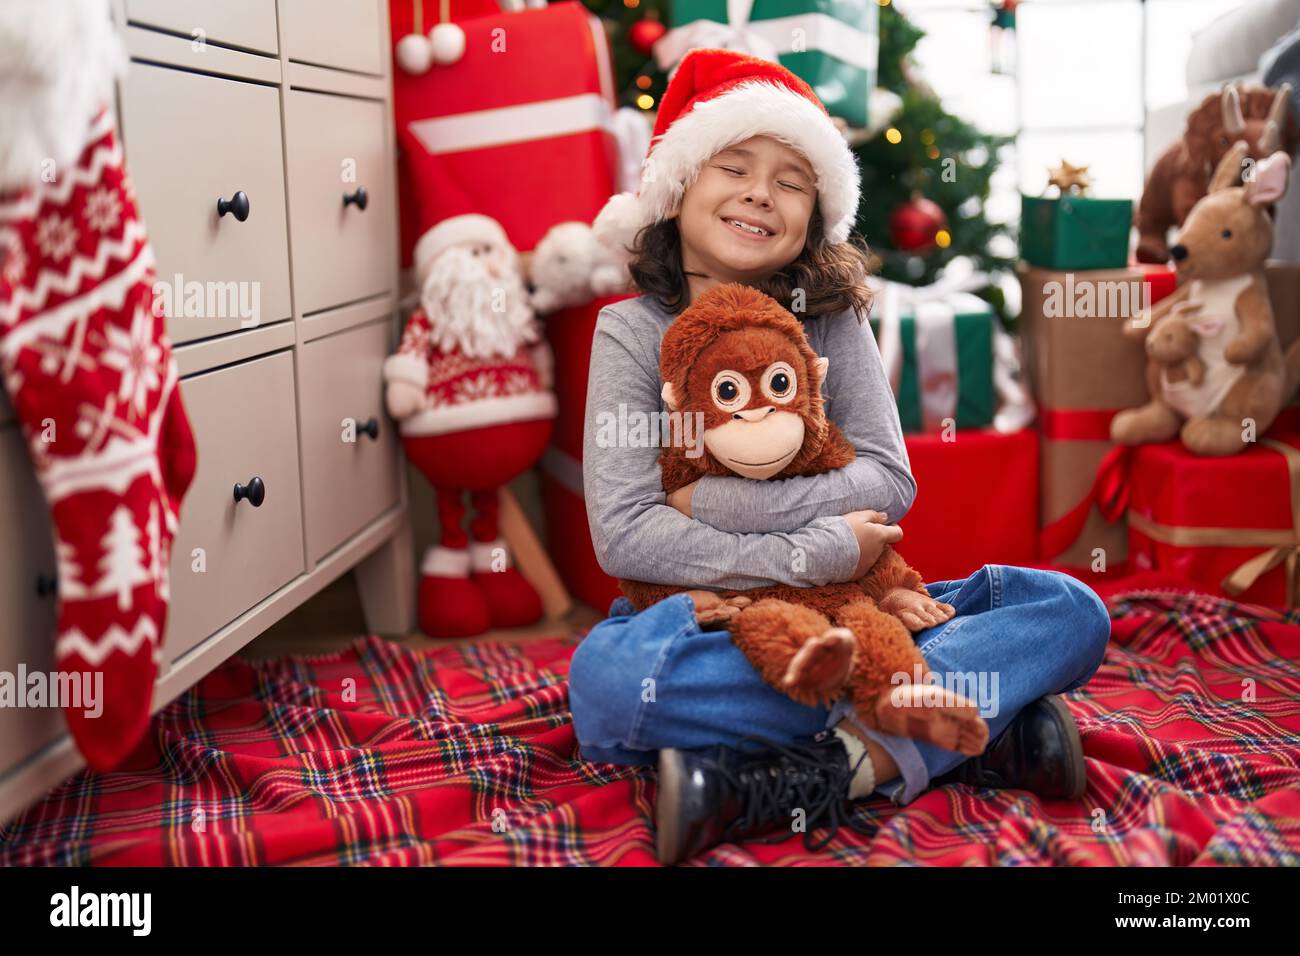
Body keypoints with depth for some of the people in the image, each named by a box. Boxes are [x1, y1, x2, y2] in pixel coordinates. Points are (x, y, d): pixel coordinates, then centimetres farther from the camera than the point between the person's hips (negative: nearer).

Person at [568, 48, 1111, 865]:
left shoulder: (834, 319, 2)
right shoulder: (632, 331, -6)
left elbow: (889, 483, -8)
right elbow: (623, 534, -17)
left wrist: (706, 503, -18)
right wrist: (813, 553, -22)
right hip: (701, 624, -2)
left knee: (1072, 611, -12)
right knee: (605, 678, -38)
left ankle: (840, 770, -31)